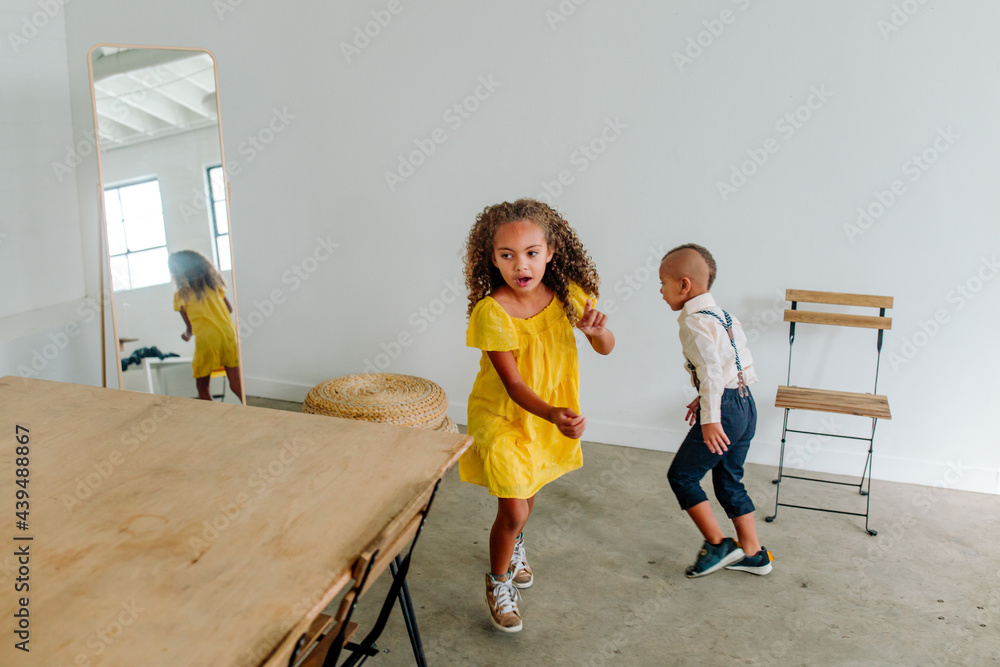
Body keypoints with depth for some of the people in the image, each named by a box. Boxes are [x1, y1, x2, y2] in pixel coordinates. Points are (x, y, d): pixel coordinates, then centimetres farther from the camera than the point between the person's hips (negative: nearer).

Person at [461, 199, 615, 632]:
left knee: (529, 488, 25)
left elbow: (606, 349, -7)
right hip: (502, 416, -4)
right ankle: (498, 582, 25)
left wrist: (597, 329, -31)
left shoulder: (568, 292, -15)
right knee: (513, 509, -5)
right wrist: (554, 415, -45)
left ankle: (514, 545, 57)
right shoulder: (491, 311, -28)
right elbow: (514, 385, -28)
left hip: (552, 411, 5)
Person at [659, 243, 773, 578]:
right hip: (745, 403, 10)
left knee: (681, 475, 4)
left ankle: (717, 544, 9)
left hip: (724, 409, -10)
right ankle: (752, 553, 27)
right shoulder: (722, 315, 14)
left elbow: (711, 369, -27)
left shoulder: (693, 322, -15)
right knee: (729, 480, 19)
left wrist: (710, 418, -27)